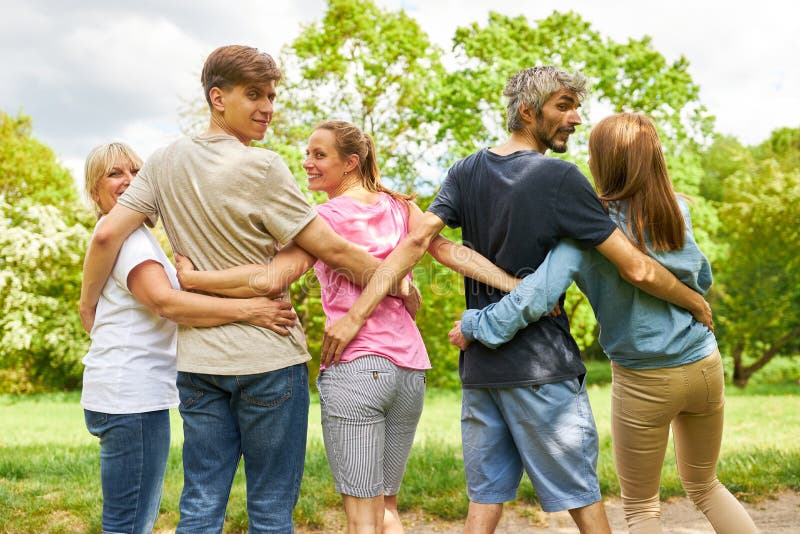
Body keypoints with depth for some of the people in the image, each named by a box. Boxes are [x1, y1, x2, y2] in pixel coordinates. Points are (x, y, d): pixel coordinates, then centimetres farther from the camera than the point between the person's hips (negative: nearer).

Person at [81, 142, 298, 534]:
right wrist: (246, 310, -30)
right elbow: (165, 302, -27)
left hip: (133, 394, 11)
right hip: (130, 397, -11)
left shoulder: (134, 234, 21)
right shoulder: (123, 235, -13)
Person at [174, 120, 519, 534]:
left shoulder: (327, 216, -5)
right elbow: (448, 250, 2)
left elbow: (271, 278, -16)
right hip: (410, 371, 6)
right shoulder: (397, 205, 12)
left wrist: (191, 277, -10)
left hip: (354, 370, -6)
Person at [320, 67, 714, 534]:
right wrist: (696, 303, 5)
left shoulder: (467, 172, 6)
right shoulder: (559, 178, -11)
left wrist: (355, 316, -7)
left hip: (479, 366, 6)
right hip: (542, 370, -6)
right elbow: (637, 270, -11)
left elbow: (417, 241, -5)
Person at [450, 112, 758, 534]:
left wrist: (473, 326, -13)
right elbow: (702, 279, 11)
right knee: (704, 486, 26)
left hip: (645, 381, -5)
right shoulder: (678, 211, -1)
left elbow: (537, 294, -23)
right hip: (705, 366, 5)